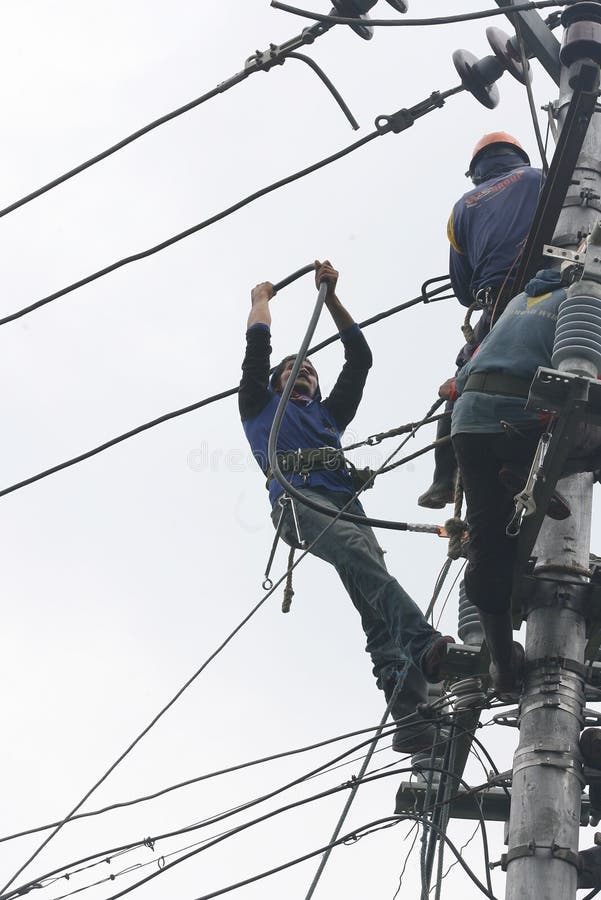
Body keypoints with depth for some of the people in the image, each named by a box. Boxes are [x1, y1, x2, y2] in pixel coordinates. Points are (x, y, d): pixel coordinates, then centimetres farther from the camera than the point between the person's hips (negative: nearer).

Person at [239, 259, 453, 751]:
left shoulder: (328, 415, 42)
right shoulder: (262, 406, 32)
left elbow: (360, 357, 38)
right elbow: (258, 344, 24)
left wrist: (331, 297, 39)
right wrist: (261, 299, 41)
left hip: (345, 502, 4)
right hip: (297, 500, -4)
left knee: (371, 593, -21)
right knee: (361, 554, -34)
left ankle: (411, 716, -40)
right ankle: (424, 645, -55)